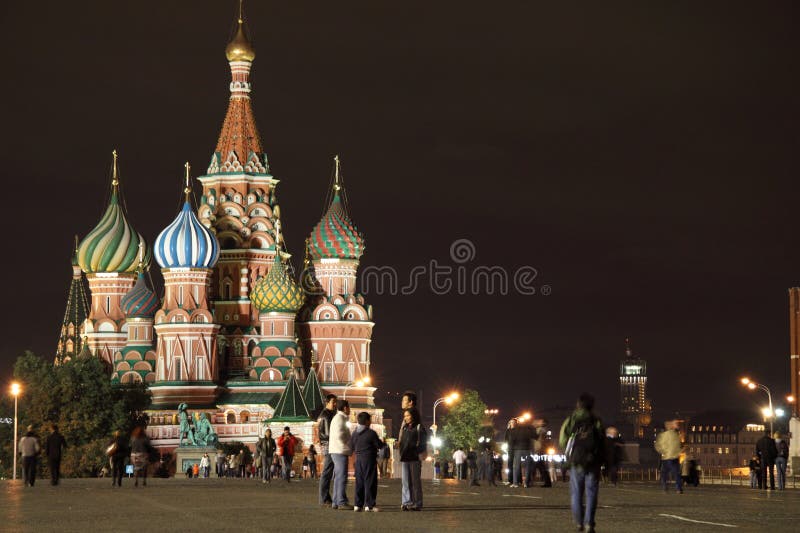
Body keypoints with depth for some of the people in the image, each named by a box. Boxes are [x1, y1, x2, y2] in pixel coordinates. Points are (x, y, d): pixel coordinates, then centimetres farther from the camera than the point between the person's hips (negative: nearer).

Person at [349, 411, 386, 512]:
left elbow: (351, 447, 13)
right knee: (370, 482, -3)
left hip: (358, 459, 6)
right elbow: (380, 445, -7)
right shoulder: (371, 433, -12)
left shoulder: (354, 433, 7)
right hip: (369, 459, -6)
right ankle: (369, 504, -6)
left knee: (359, 482, 10)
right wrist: (383, 443, 15)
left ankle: (358, 504, 8)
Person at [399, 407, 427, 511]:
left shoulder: (419, 428, -2)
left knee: (415, 481, -3)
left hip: (415, 458, -6)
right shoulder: (405, 428, 17)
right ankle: (407, 502, 6)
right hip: (405, 458, 6)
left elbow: (422, 443, -6)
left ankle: (417, 503, 0)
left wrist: (420, 455, -13)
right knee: (406, 481, 4)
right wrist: (401, 455, 14)